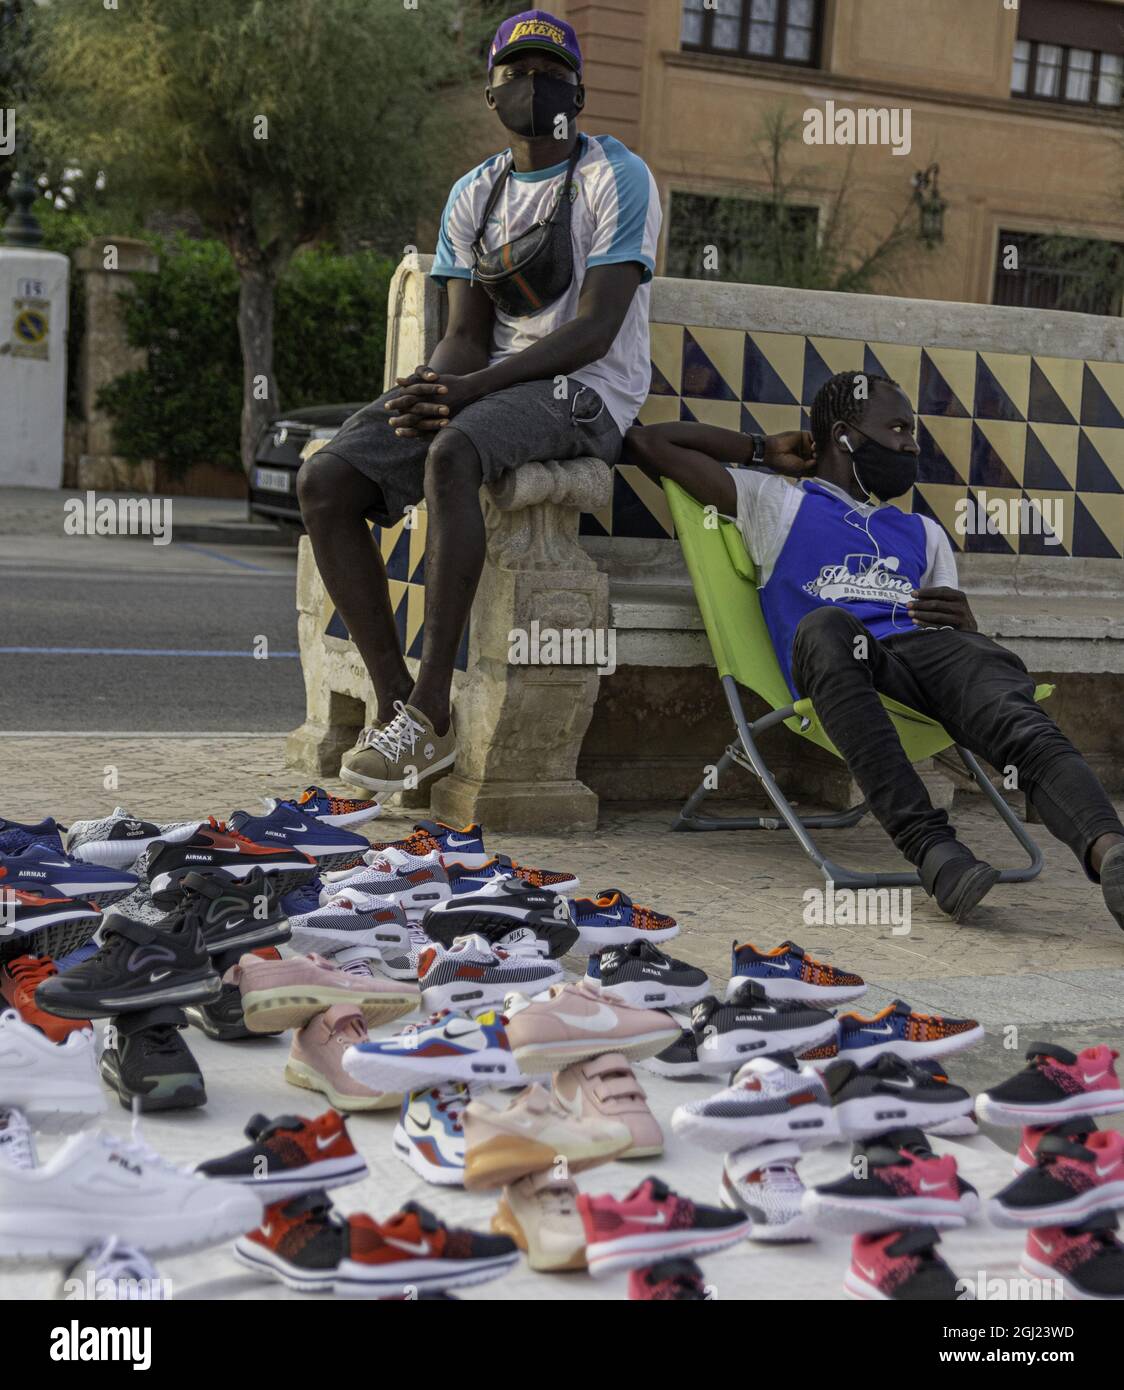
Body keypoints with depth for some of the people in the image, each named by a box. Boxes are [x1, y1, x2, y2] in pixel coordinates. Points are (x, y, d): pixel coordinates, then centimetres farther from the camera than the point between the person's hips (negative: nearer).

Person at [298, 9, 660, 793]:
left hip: (587, 391, -7)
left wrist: (471, 388, -23)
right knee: (325, 483, -14)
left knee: (452, 454, -38)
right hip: (490, 384, 7)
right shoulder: (474, 194, 16)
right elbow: (467, 333, 10)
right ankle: (395, 705, -16)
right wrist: (433, 389, -15)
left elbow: (596, 329, -14)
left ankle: (432, 710, -33)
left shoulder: (617, 178, -3)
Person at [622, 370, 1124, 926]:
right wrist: (764, 450, 35)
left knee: (1020, 725, -32)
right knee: (824, 623, -40)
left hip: (931, 650, 3)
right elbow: (646, 442, 27)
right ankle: (930, 846, -51)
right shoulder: (775, 502, 28)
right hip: (843, 669, -3)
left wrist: (963, 622, 0)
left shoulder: (922, 532, 38)